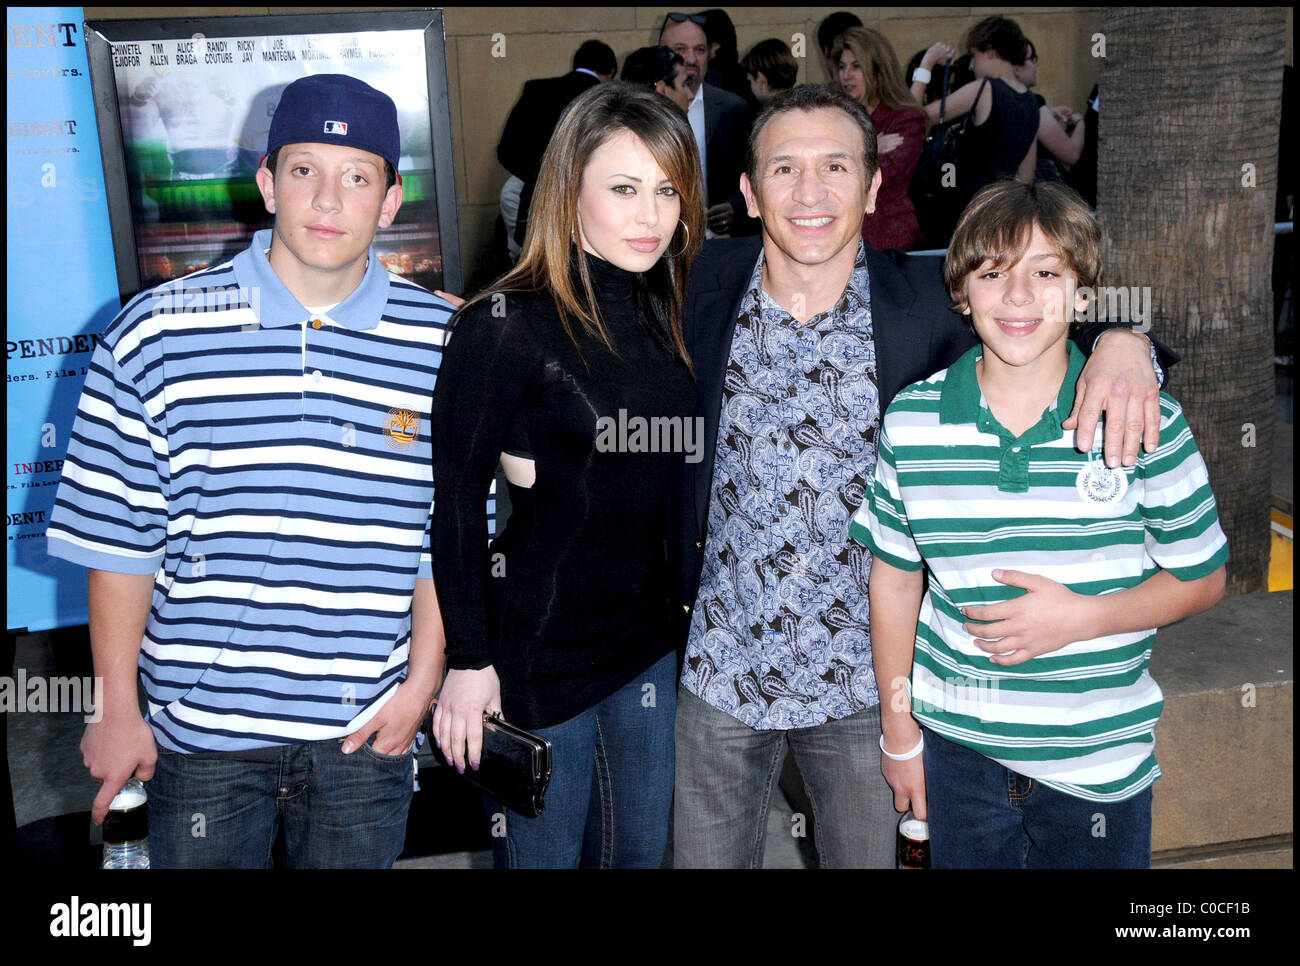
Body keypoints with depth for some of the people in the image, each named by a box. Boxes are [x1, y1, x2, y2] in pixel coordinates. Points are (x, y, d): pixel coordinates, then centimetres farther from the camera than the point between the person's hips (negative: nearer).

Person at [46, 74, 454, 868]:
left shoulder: (442, 344, -3)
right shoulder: (155, 334, -7)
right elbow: (120, 540, -3)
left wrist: (423, 680, -1)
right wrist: (118, 710, 0)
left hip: (366, 729, 1)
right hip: (200, 728, -1)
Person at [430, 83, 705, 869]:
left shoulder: (671, 315, 3)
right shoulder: (507, 325, -17)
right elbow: (454, 497, -16)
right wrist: (468, 662, -14)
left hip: (648, 641, 6)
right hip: (537, 650, -6)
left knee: (642, 850, 21)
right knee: (542, 855, 13)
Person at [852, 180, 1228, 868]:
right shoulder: (910, 420, -5)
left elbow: (1201, 579, -1)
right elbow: (894, 580, 3)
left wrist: (1081, 615, -18)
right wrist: (899, 734, 8)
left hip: (1101, 757, -1)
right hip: (957, 746, 1)